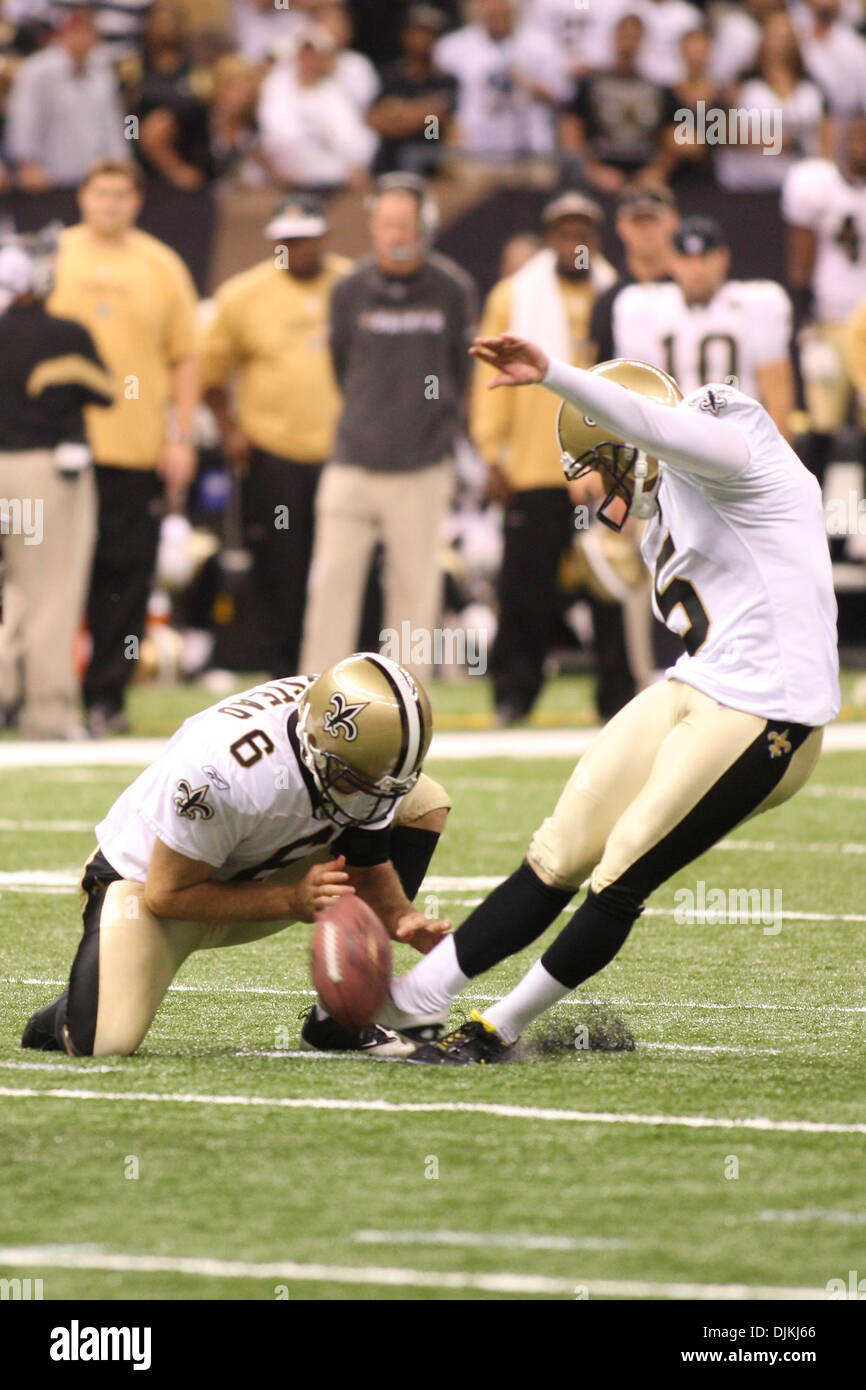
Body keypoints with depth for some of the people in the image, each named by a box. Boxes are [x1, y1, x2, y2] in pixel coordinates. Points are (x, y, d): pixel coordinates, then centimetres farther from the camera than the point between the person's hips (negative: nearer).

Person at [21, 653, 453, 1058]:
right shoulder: (227, 773, -39)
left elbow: (369, 866, -4)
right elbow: (166, 895, -27)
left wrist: (401, 919, -27)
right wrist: (292, 900, -33)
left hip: (253, 876, 7)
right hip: (144, 881, -6)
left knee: (423, 802, -7)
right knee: (102, 1044, -32)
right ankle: (71, 1015, 9)